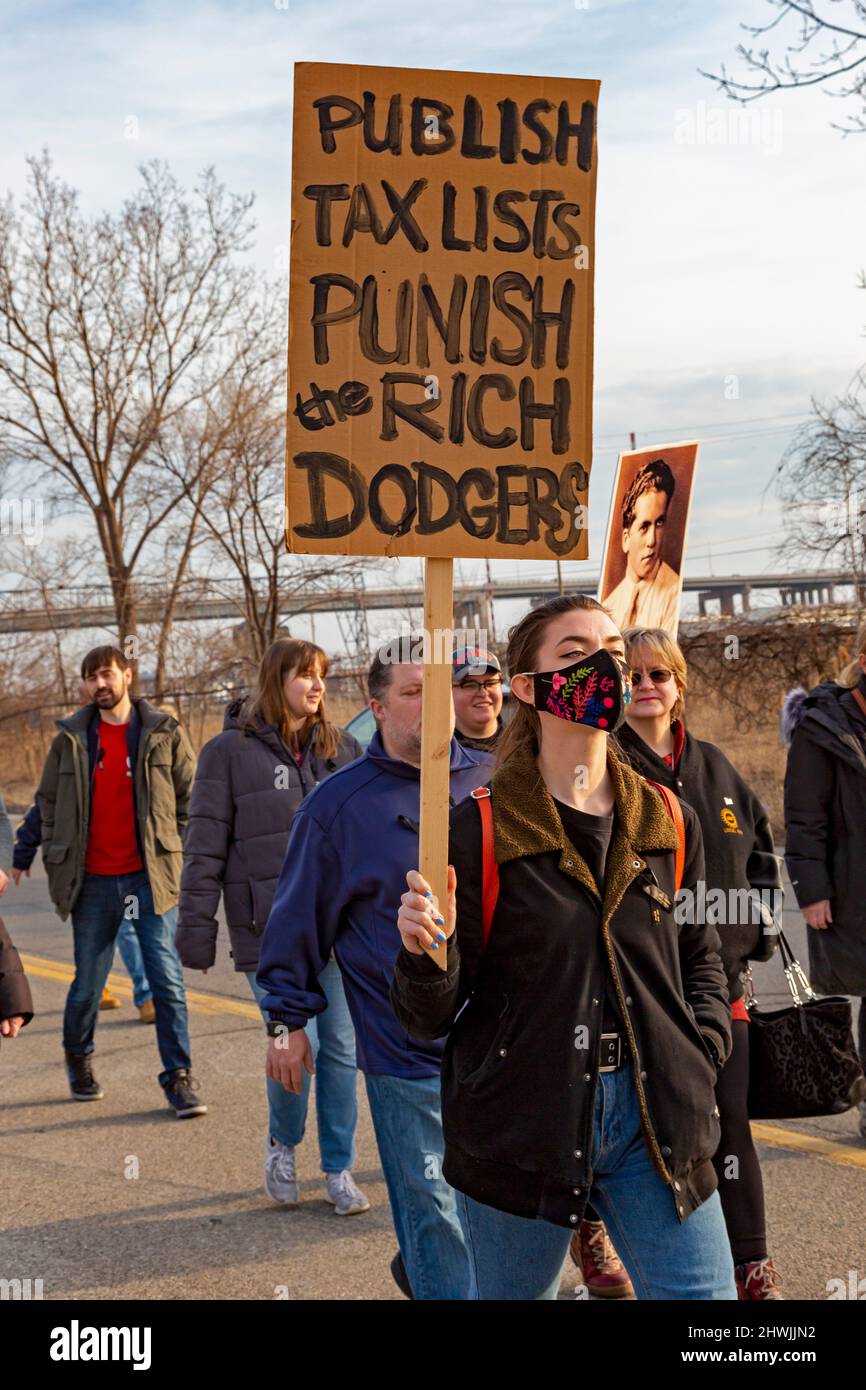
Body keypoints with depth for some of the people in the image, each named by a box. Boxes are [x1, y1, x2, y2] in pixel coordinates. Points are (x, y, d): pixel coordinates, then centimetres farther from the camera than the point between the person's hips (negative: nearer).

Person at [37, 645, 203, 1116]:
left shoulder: (165, 734, 1)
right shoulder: (71, 739, 5)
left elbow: (190, 798, 6)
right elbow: (48, 803, 13)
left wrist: (174, 854, -1)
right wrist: (57, 864, 7)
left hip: (149, 878, -1)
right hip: (92, 882, 1)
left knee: (167, 980, -5)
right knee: (88, 983, 11)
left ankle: (179, 1077, 2)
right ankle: (78, 1058, 35)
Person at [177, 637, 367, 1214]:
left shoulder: (343, 748, 9)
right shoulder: (231, 751, -2)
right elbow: (205, 846, -2)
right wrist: (197, 925, -5)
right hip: (270, 928, -4)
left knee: (341, 1047, 5)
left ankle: (339, 1170, 18)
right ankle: (282, 1143, 20)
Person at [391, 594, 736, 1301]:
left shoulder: (670, 824, 5)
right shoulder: (478, 831, -7)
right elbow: (429, 1019, -5)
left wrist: (700, 1059, 2)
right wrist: (424, 953, -26)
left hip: (658, 1124, 3)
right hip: (520, 1126, -3)